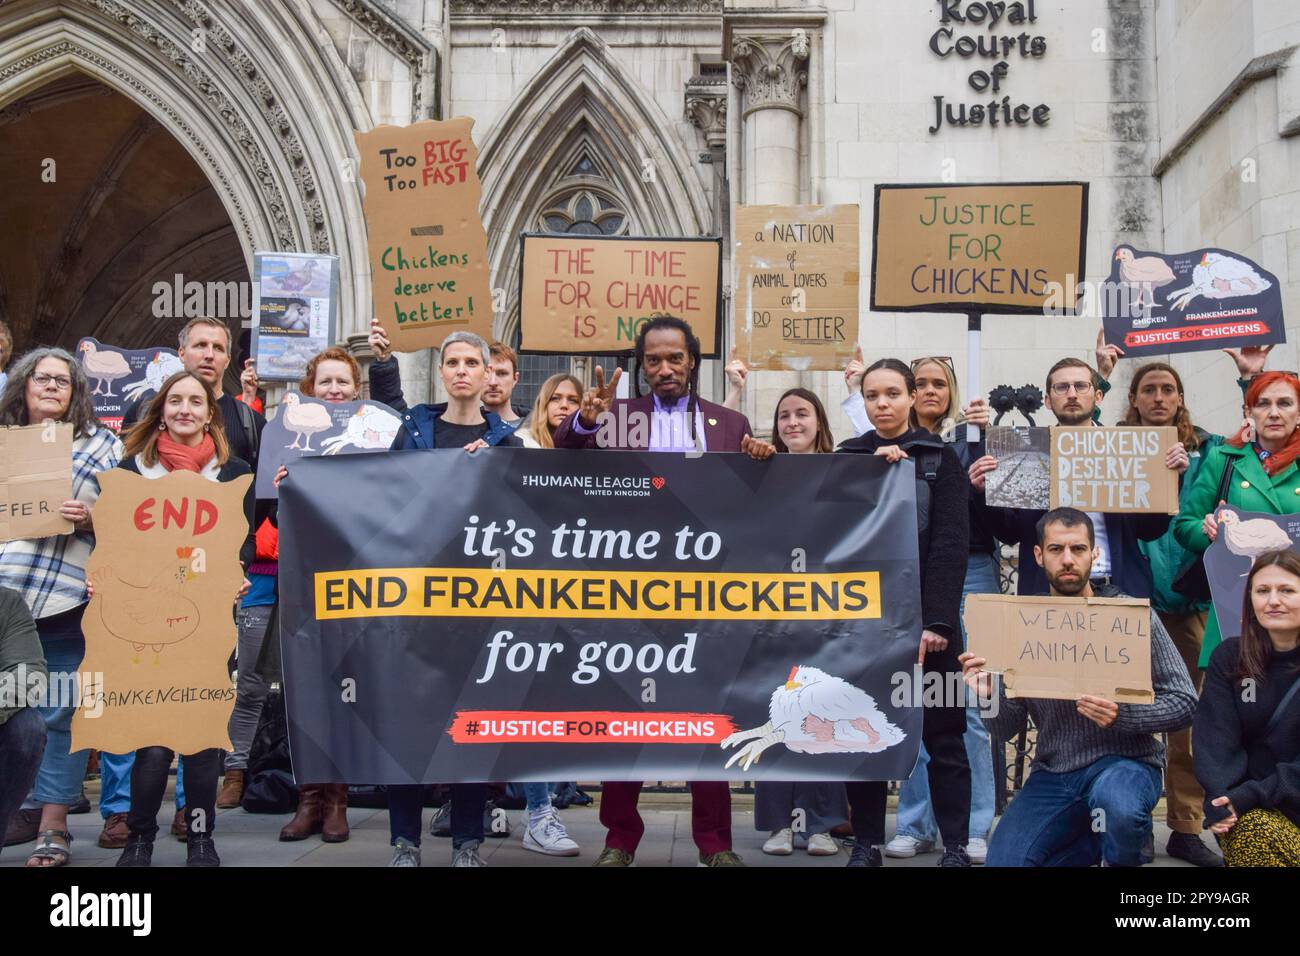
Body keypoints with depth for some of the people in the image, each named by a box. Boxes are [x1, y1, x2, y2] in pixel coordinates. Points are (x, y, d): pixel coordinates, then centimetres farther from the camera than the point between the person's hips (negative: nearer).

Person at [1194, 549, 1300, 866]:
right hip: (1244, 809, 1)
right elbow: (1215, 739, -3)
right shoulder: (1228, 657, 4)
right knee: (1252, 832, -31)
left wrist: (1253, 796, -19)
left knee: (1256, 827, -30)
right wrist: (1222, 803, -19)